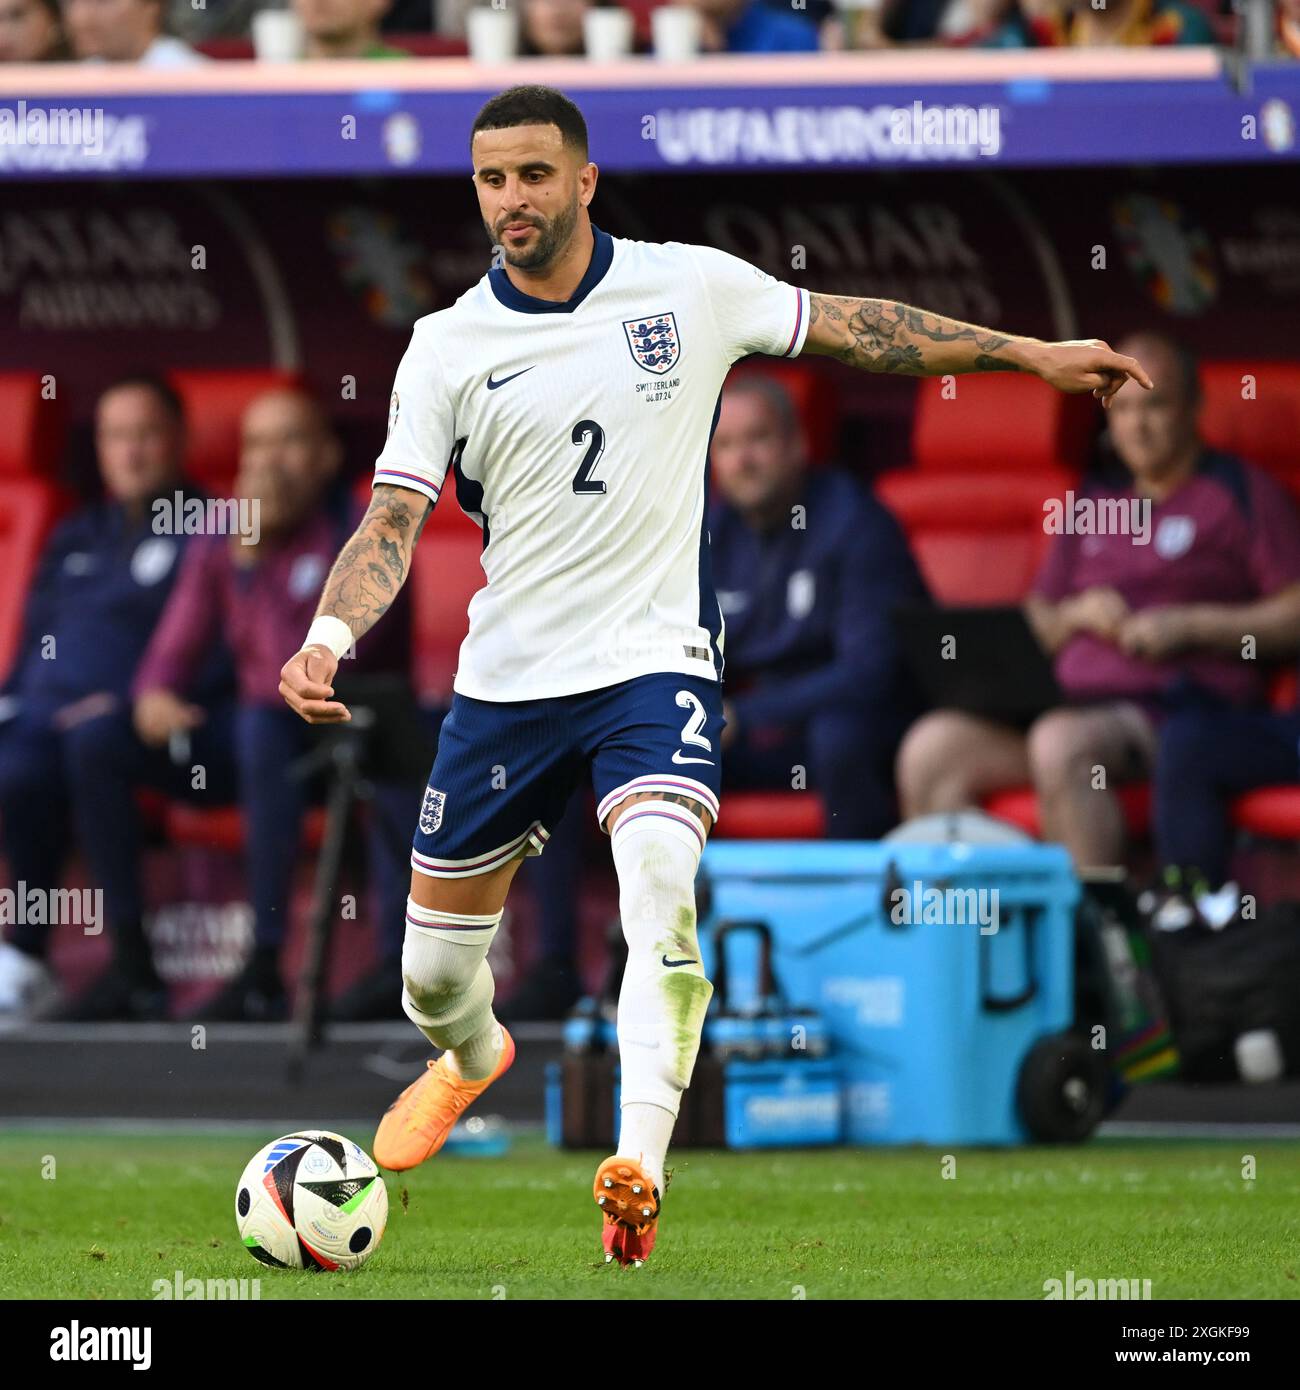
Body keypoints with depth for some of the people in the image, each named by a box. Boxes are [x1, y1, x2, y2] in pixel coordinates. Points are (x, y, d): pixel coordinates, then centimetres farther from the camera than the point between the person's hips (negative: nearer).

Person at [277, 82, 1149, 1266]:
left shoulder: (690, 286, -2)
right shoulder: (448, 348, -2)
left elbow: (850, 325, 9)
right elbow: (394, 520, -6)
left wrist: (1030, 353, 10)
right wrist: (328, 638, -25)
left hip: (654, 659, -2)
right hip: (506, 679, 2)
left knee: (660, 879, -31)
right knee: (435, 967, 10)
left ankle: (638, 1173, -37)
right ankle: (473, 1059, 48)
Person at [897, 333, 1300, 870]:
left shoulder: (1241, 494, 7)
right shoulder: (1091, 503, 25)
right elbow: (1035, 622, 27)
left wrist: (1188, 625, -11)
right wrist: (1076, 615, 4)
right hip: (1076, 700, 6)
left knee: (1061, 742, -38)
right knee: (932, 746, -18)